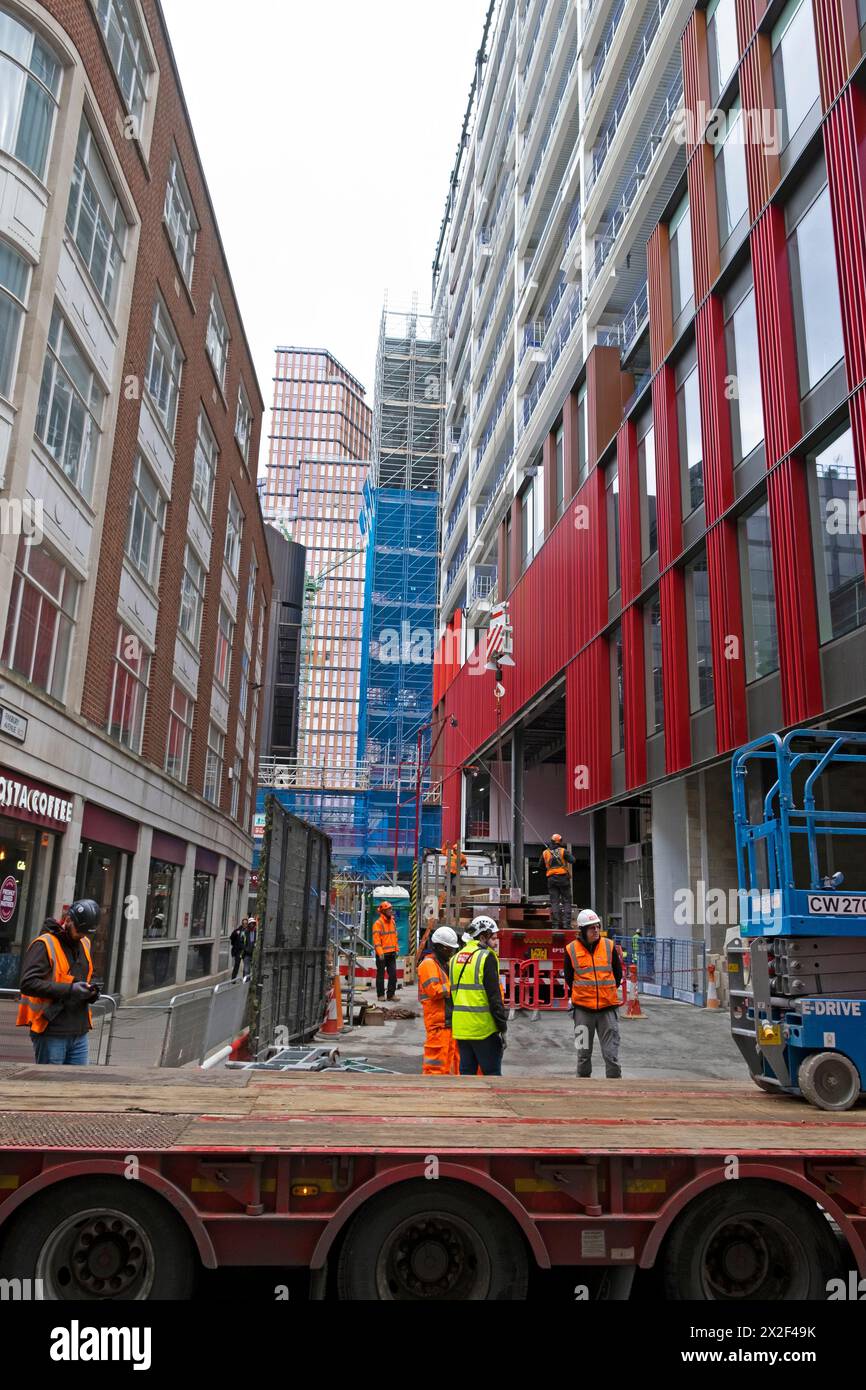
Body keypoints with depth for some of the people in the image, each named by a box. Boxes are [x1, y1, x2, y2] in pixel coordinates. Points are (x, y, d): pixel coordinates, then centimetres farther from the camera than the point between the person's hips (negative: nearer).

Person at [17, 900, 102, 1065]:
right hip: (51, 1034, -7)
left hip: (80, 1033, 7)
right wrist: (69, 989, -22)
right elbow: (28, 983, -19)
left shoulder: (84, 944, 15)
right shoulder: (44, 945, -9)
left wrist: (90, 992, 6)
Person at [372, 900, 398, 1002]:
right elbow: (376, 939, -16)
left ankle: (391, 994, 13)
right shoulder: (378, 923, -12)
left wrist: (396, 950, 12)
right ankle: (380, 995, 12)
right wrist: (380, 953, -21)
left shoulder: (393, 922, 11)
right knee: (381, 974, 4)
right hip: (382, 954, -6)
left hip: (391, 953, 6)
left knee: (393, 974, 5)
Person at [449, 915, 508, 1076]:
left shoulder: (456, 958, 14)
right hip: (483, 1027, -7)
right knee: (492, 1073, 2)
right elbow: (494, 996, -14)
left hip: (460, 1028, 7)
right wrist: (503, 1027, -10)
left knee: (466, 1071, 13)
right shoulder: (487, 957, -10)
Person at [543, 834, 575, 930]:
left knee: (554, 902, 4)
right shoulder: (563, 851, -3)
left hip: (551, 879, 3)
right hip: (563, 878, -3)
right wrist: (570, 854, 9)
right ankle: (566, 923, -6)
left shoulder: (545, 853, 7)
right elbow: (572, 860, -9)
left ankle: (555, 924, -1)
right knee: (566, 901, 2)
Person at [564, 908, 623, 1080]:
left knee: (611, 1053, 1)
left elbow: (618, 974, 12)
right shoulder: (571, 949, -4)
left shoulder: (609, 946, 0)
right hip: (583, 1008, 0)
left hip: (607, 1007, 0)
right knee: (583, 1053, 12)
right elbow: (569, 978, 10)